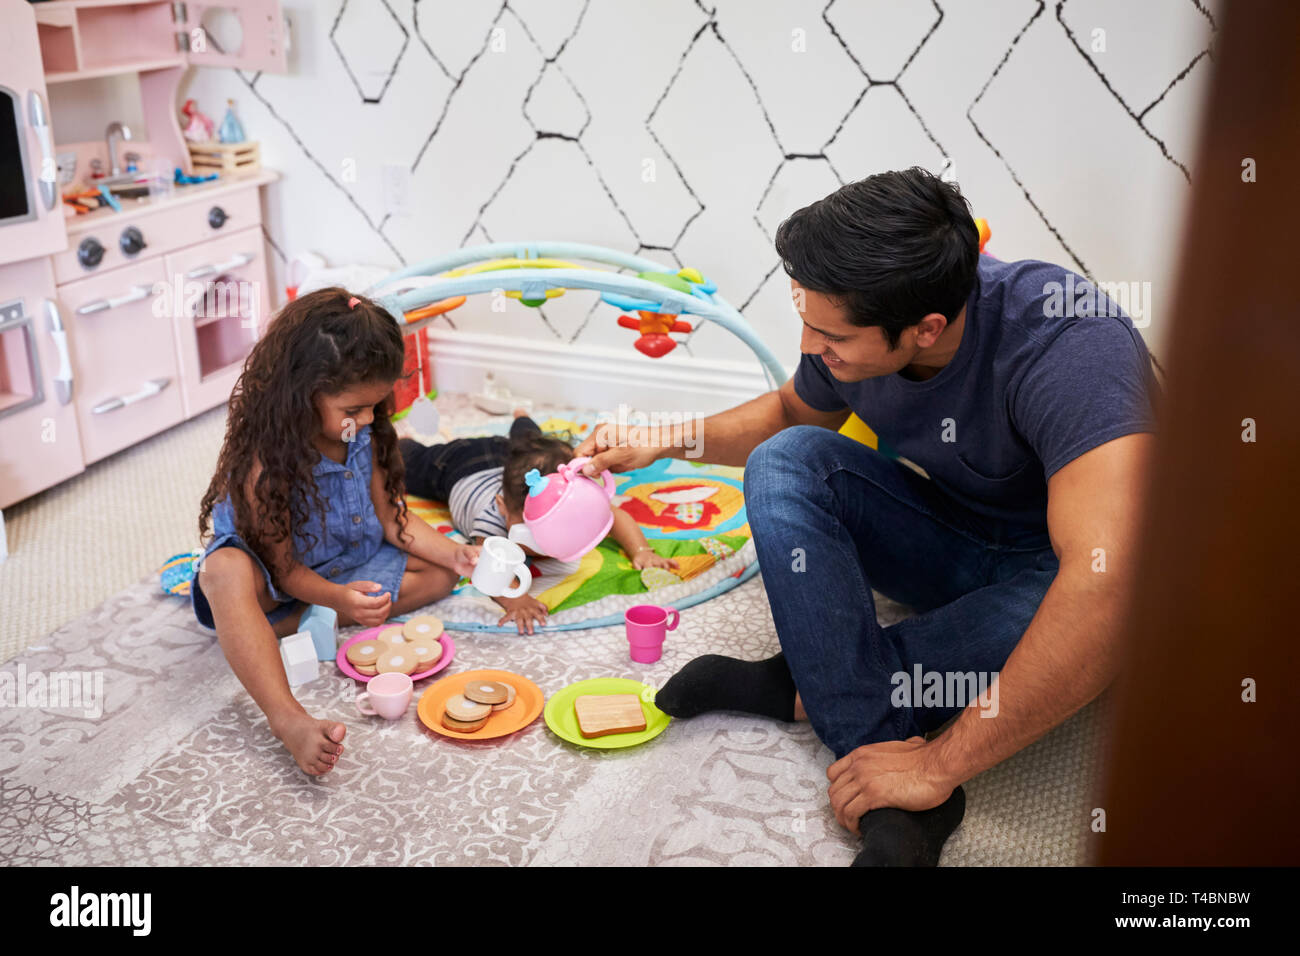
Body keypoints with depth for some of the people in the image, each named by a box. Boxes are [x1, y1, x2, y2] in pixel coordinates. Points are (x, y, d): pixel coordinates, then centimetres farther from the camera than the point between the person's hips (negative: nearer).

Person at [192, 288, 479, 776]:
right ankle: (288, 718, -56)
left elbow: (390, 515, 0)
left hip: (346, 564, 7)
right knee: (227, 570, -40)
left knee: (441, 571, -10)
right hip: (271, 582, -6)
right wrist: (339, 597, -41)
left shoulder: (365, 435, -8)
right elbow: (283, 568, -22)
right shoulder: (264, 461, -27)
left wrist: (454, 553, -14)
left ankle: (293, 627, -21)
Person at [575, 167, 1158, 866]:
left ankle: (802, 687, -19)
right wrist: (665, 442, -5)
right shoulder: (851, 321, -15)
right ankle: (894, 794, -28)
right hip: (944, 541, 5)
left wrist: (939, 766, -42)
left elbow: (1103, 581, -47)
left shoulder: (1068, 342, -35)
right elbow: (792, 411, 10)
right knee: (785, 459, -19)